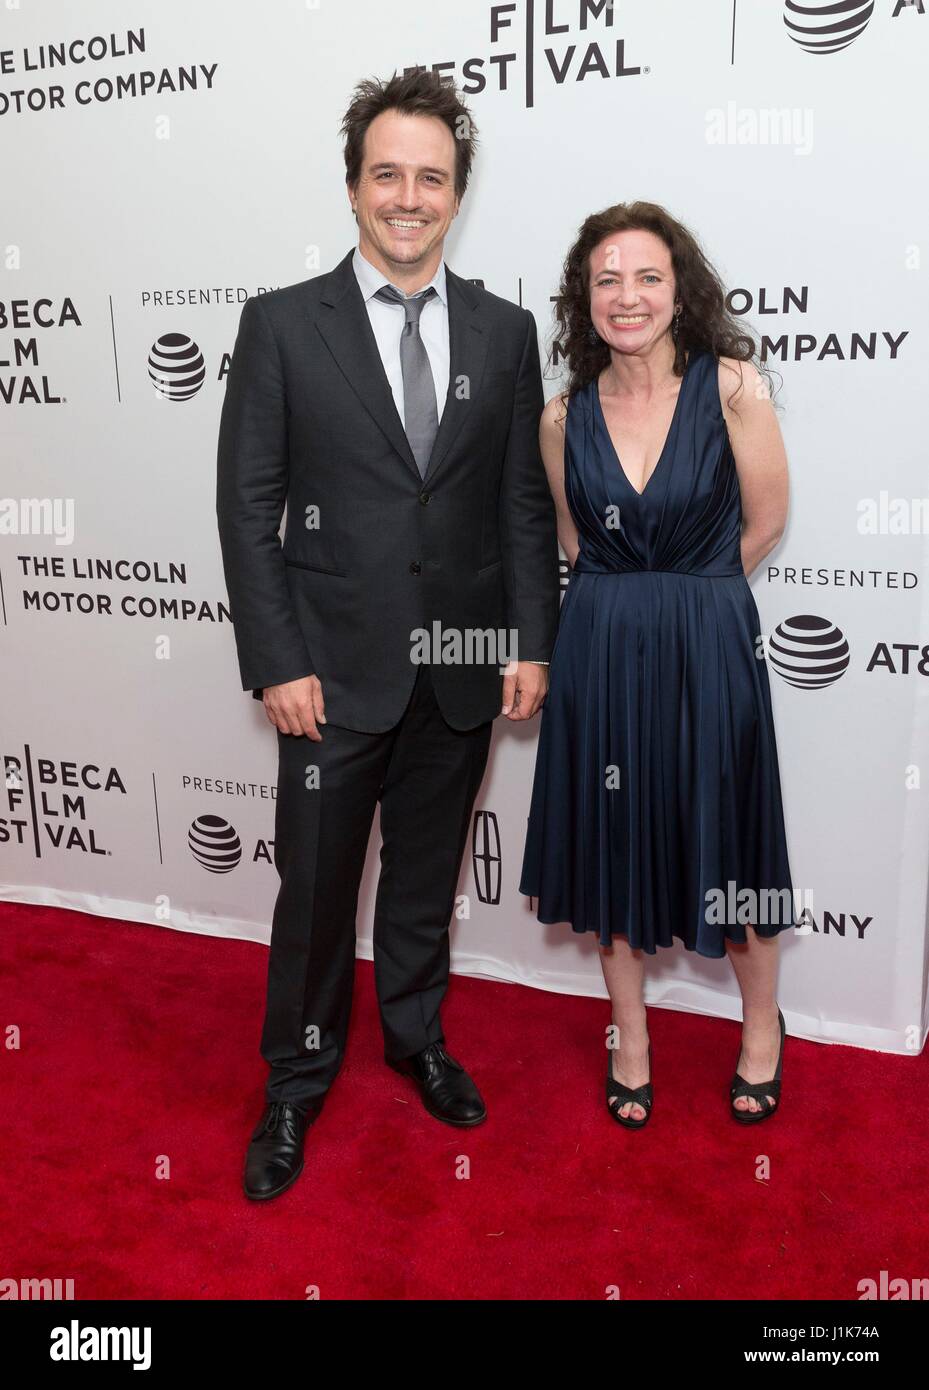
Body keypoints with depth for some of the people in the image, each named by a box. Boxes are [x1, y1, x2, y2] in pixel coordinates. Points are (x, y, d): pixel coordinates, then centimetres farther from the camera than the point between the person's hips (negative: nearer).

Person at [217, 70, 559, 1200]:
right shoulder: (283, 324, -4)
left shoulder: (504, 332, 4)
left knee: (427, 876, 19)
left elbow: (526, 503, 6)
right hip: (336, 672, -2)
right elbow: (247, 505, -5)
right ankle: (297, 1078, 31)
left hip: (462, 673, 3)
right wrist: (276, 663, -10)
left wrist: (531, 642, 0)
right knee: (315, 888, 9)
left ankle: (417, 1034, 42)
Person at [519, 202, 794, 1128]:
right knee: (612, 840, 13)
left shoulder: (731, 386, -9)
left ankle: (761, 1023, 39)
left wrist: (687, 593, 7)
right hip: (601, 652, 3)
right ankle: (629, 1037, 35)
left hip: (709, 646, -2)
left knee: (723, 838, 11)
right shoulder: (564, 416, 0)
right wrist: (629, 600, 9)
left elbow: (765, 523, -3)